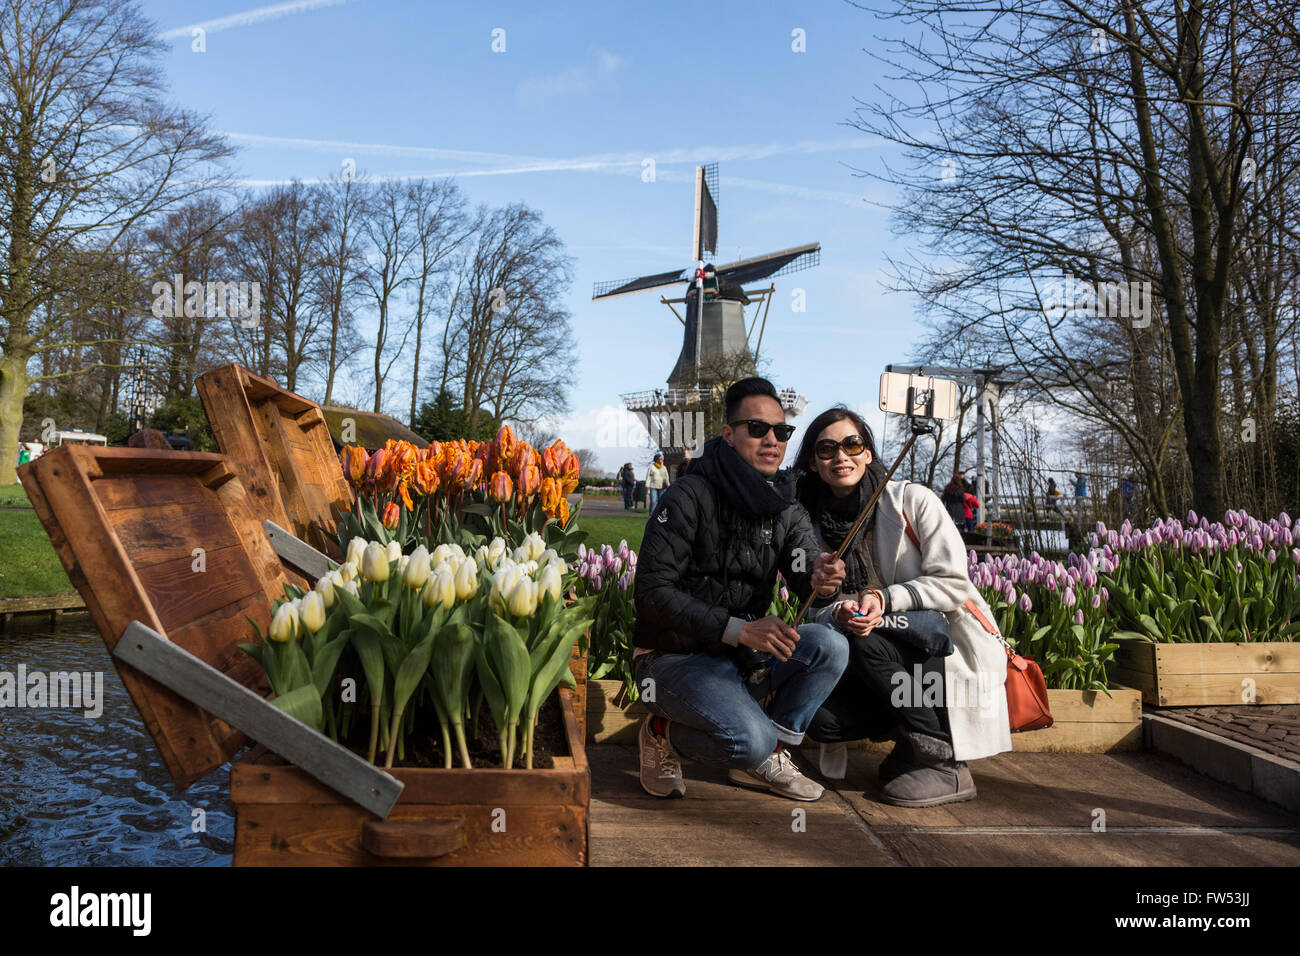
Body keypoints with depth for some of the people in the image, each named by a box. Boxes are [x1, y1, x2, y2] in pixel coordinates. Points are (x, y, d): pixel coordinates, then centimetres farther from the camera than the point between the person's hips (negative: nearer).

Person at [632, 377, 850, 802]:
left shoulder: (785, 510, 6)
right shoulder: (689, 497, -14)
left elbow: (803, 574, -9)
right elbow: (653, 592, -20)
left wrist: (821, 578, -35)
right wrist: (737, 628, -29)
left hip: (745, 657, 6)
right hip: (675, 658, -6)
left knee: (829, 644, -19)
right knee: (751, 740, -30)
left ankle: (765, 759, -2)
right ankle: (664, 734, 1)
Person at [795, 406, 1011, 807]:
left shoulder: (912, 500, -6)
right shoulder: (818, 527, 7)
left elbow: (953, 582, -12)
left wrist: (884, 599, -24)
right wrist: (840, 612, -22)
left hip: (950, 645, -4)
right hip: (897, 662, 4)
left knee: (866, 641, -32)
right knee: (818, 715, -20)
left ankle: (946, 762, -15)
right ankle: (913, 737, 8)